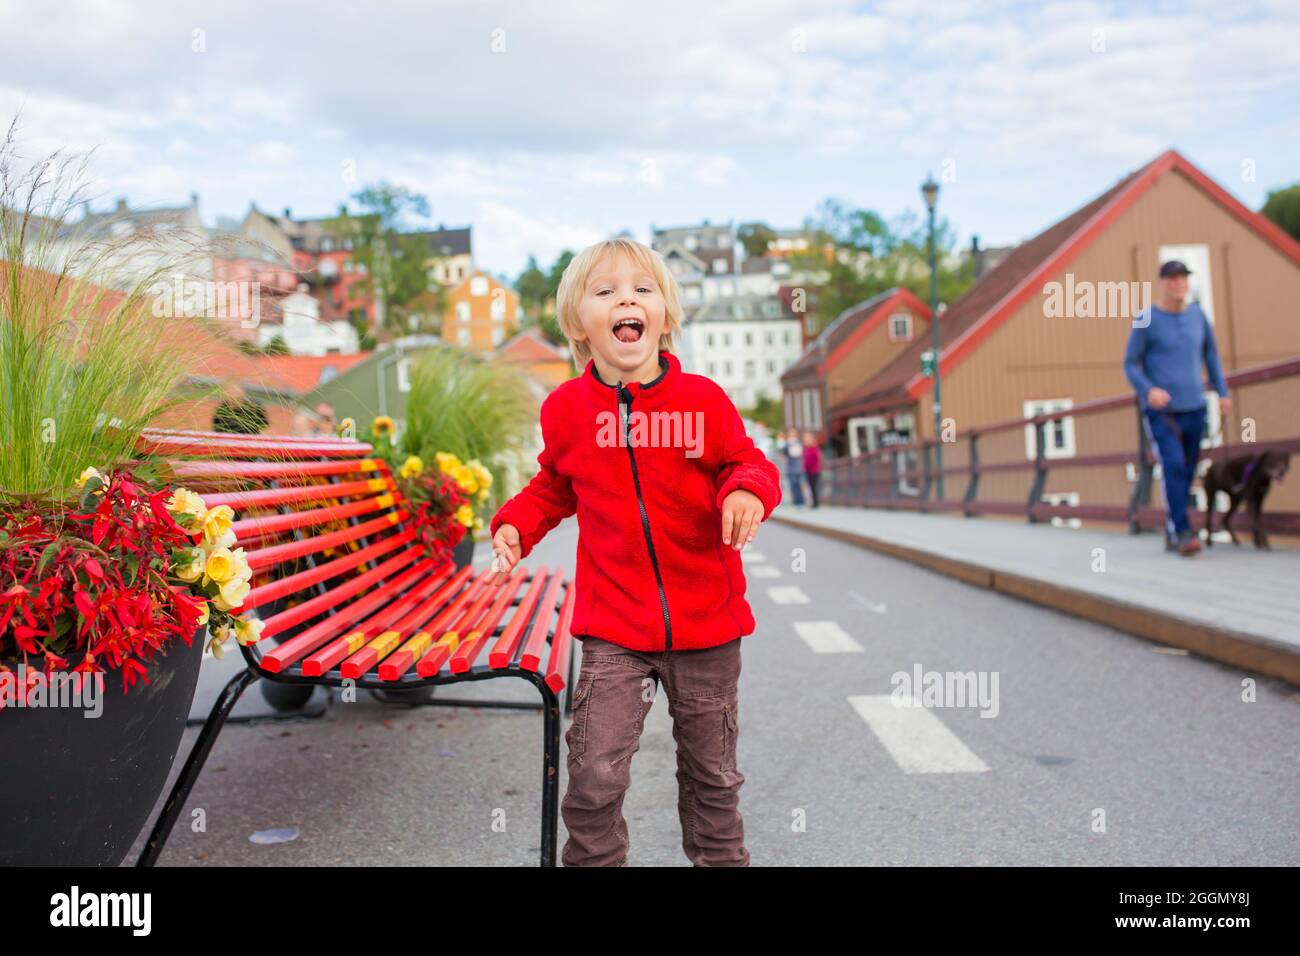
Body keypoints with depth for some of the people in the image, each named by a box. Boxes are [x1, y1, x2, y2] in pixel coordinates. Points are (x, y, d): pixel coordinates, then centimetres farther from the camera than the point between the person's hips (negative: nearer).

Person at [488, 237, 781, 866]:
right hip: (613, 630, 0)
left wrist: (748, 491, -20)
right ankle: (592, 860, 22)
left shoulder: (703, 399, -7)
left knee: (711, 773, 18)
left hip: (706, 623, 0)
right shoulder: (566, 409, -2)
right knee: (594, 776, -4)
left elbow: (746, 464, 2)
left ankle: (720, 858, 42)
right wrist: (516, 524, -2)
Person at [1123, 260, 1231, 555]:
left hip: (1194, 408, 5)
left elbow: (1210, 353, 20)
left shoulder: (1197, 315, 7)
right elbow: (1130, 365, -4)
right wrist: (1148, 390, -22)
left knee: (1186, 474, 9)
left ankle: (1172, 535, 22)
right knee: (1174, 467, -18)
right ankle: (1183, 532, -14)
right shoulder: (1146, 320, -6)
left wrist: (1222, 392, 15)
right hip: (1160, 411, -5)